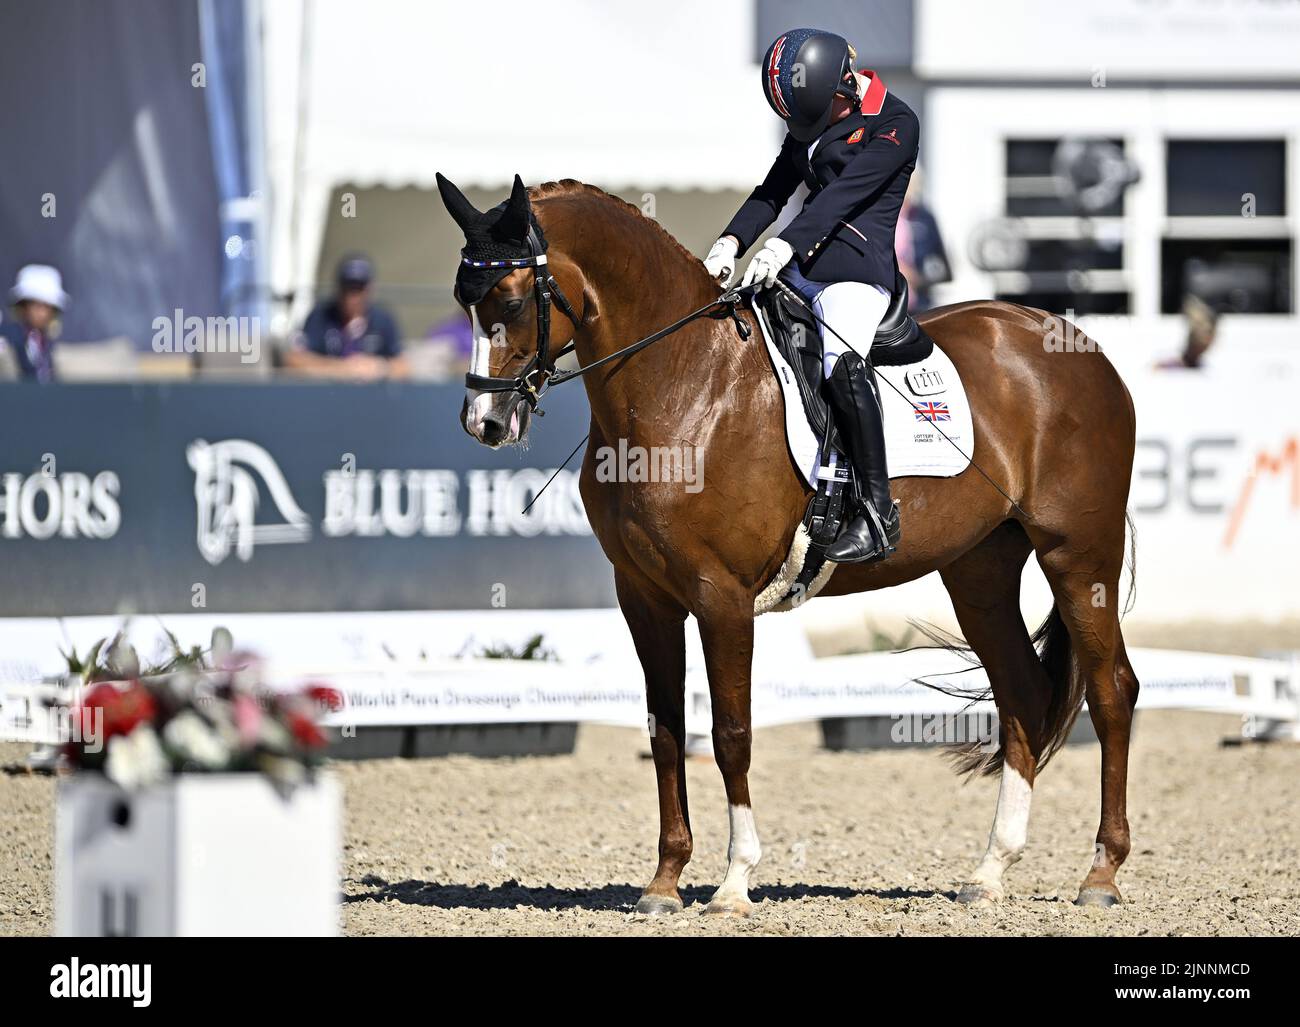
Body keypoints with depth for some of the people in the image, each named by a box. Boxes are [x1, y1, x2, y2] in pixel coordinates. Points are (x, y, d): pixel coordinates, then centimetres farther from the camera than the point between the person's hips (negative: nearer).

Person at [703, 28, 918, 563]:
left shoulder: (895, 125, -9)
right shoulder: (809, 121, 14)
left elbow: (845, 193, -20)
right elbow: (774, 190, 13)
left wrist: (785, 245, -30)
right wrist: (731, 241, -5)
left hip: (858, 267, -9)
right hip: (800, 262, 9)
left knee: (843, 363, -31)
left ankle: (878, 513, -30)